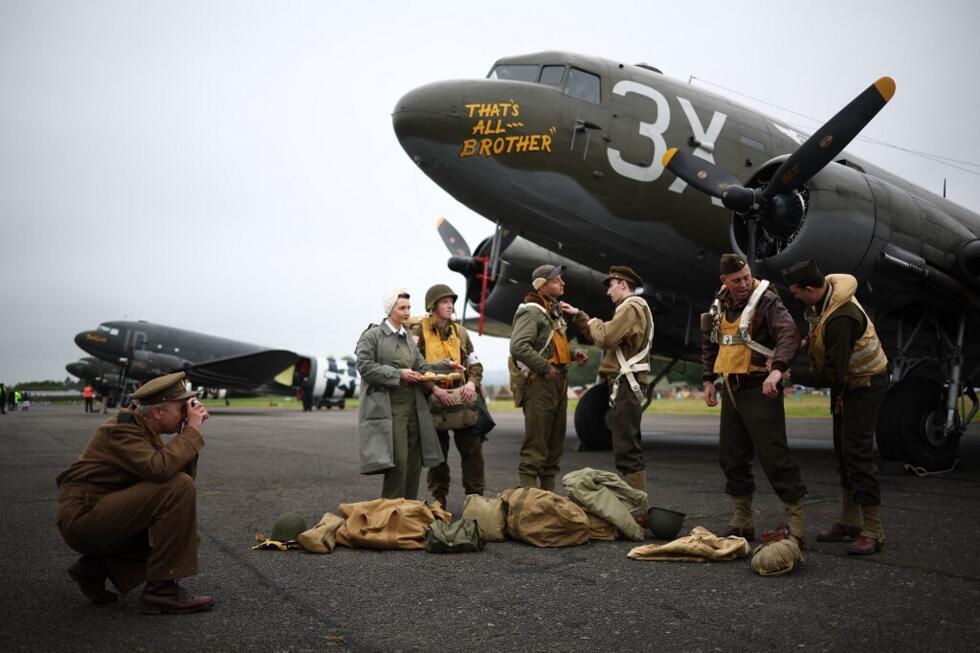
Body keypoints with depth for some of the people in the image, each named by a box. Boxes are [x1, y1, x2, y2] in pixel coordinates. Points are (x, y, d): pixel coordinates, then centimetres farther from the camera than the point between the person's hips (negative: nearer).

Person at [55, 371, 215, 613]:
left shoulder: (144, 430, 10)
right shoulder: (121, 430, -17)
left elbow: (185, 473, 6)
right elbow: (159, 468, -35)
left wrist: (191, 432, -5)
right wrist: (193, 431, -23)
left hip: (99, 517, 10)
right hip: (82, 517, -10)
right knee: (178, 487, -24)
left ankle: (97, 565, 11)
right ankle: (161, 590, -18)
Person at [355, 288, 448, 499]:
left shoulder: (408, 338, 18)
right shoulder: (372, 335, -3)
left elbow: (422, 367, 12)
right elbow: (365, 367, -12)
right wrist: (398, 374, -14)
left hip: (412, 407, 7)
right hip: (388, 409, -7)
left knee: (414, 461, 7)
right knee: (398, 461, -11)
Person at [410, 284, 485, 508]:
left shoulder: (460, 332, 13)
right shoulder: (419, 331, -3)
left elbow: (475, 363, 16)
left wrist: (472, 382, -5)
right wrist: (434, 388, -19)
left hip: (461, 398, 4)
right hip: (433, 400, -3)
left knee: (472, 448, 1)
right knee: (437, 452, 6)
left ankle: (475, 495, 11)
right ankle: (439, 498, 17)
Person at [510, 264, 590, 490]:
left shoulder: (555, 311, 18)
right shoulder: (532, 312, -13)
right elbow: (518, 346, -26)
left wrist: (574, 354, 10)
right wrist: (545, 368, -21)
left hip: (558, 382, 10)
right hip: (539, 383, -10)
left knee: (556, 440, 14)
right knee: (536, 443, -8)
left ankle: (549, 490, 23)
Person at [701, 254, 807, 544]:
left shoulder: (767, 301, -11)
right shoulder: (720, 305, 11)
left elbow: (789, 334, -28)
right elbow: (709, 343, 24)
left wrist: (777, 368, -43)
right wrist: (708, 380, 18)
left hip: (760, 389, -7)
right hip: (731, 390, 8)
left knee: (774, 457, -9)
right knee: (731, 458, 11)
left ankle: (796, 527, -1)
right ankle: (742, 523, 23)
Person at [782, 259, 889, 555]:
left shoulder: (840, 319, -34)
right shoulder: (826, 290, -5)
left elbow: (833, 376, -32)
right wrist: (807, 341, -1)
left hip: (865, 384, -10)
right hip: (845, 380, 10)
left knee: (857, 451, -13)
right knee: (843, 449, 13)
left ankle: (872, 531, -7)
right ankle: (850, 521, 23)